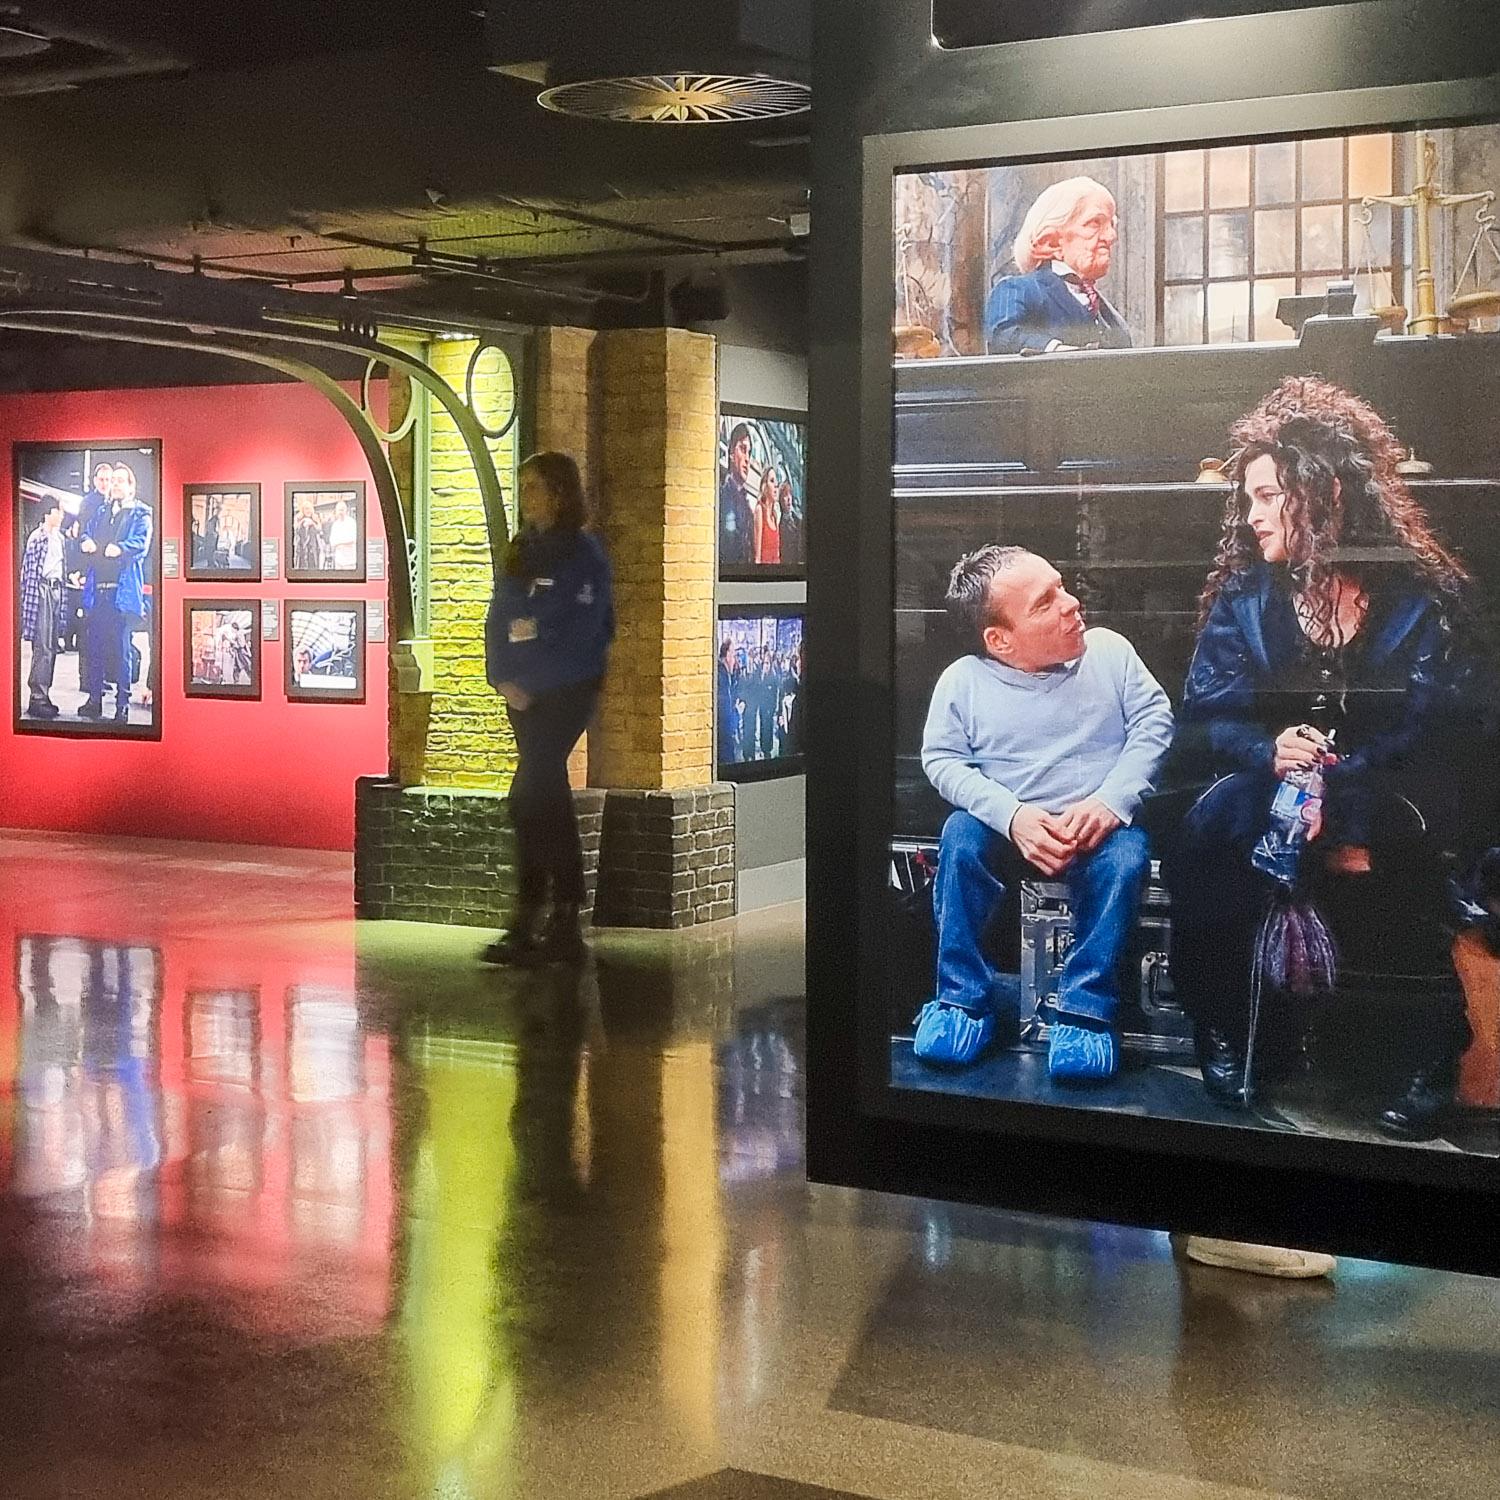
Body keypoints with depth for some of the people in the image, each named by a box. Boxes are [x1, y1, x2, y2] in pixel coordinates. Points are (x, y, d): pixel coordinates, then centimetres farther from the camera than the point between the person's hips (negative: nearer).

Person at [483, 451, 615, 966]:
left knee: (530, 798, -15)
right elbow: (498, 621, 12)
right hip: (524, 693, 7)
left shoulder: (584, 555, -8)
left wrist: (530, 685, -15)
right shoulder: (520, 553, 14)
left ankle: (527, 926, -13)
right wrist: (503, 680, -4)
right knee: (551, 801, 8)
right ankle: (564, 927, 13)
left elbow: (579, 634, -15)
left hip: (565, 692, -7)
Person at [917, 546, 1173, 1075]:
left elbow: (1154, 723, -2)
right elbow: (943, 760, -5)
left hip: (1101, 829, 0)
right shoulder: (963, 680, -3)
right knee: (961, 835, -28)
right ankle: (966, 1001, -18)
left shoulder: (1109, 651, 0)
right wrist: (1012, 816, -22)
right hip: (1011, 831, 0)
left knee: (1126, 854, -31)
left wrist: (1110, 800, -18)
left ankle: (1086, 1011, -22)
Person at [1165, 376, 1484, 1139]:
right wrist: (1267, 748, -23)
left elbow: (1435, 728, -11)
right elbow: (1204, 717, 1)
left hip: (1384, 797, -2)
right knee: (1205, 840, -31)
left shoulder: (1419, 595, -3)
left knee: (1394, 863, -37)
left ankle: (1430, 1058, -17)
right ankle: (1221, 1034, -16)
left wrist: (1342, 796, -27)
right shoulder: (1244, 594, 6)